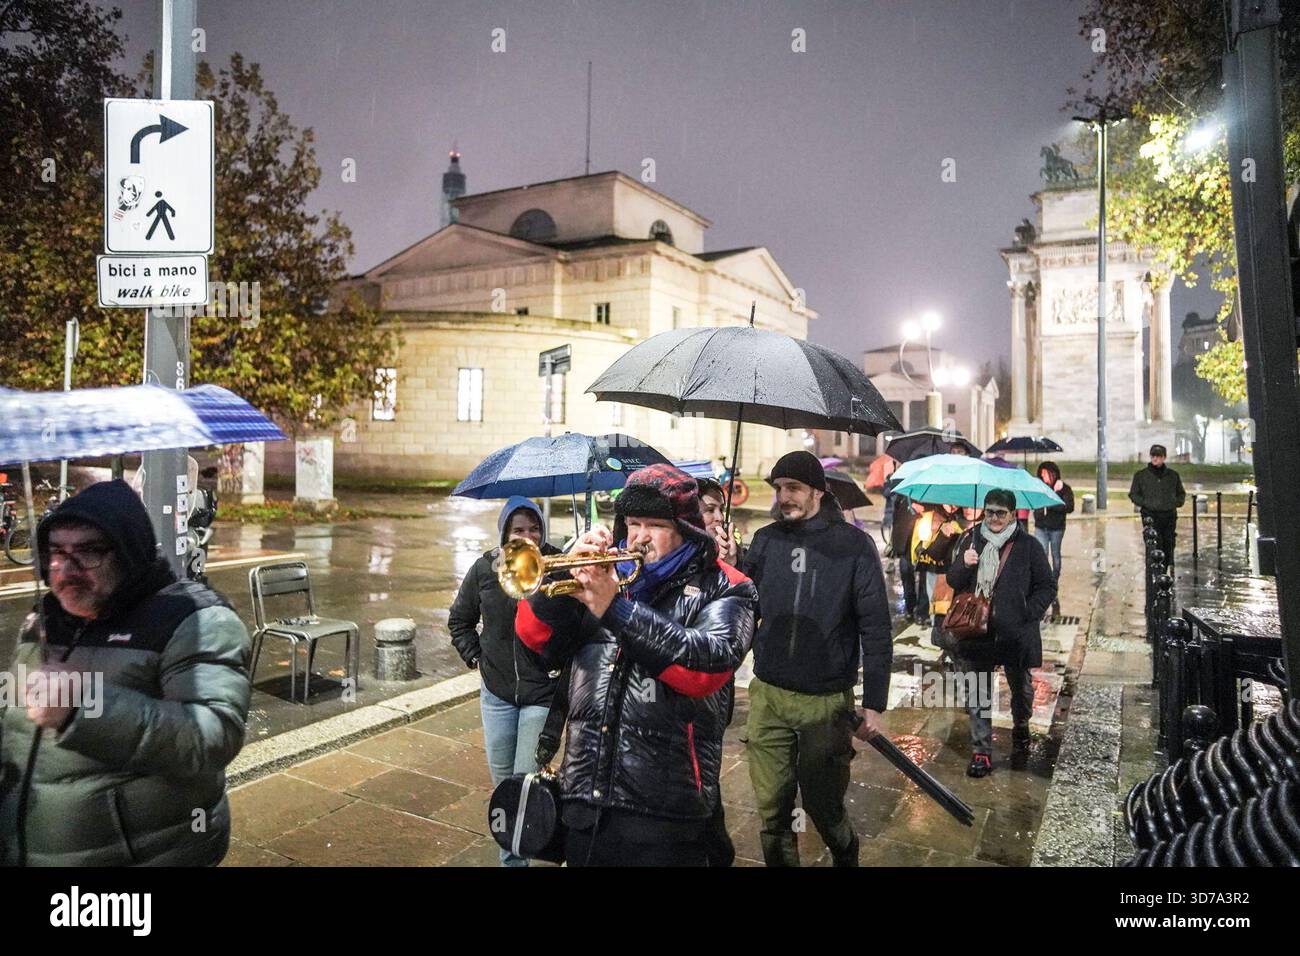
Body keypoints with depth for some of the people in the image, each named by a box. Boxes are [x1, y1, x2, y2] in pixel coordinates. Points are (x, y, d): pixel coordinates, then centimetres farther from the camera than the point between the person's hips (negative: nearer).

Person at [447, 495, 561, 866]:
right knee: (501, 779, 15)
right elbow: (460, 619, 13)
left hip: (543, 692, -4)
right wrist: (475, 656, 5)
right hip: (496, 690, 4)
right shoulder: (484, 568, -1)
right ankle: (510, 858, 33)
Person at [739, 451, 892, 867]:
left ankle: (845, 855, 43)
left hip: (828, 701, -2)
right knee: (772, 809, 9)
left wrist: (874, 703, -8)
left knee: (822, 804, 13)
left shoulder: (853, 544, -6)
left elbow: (876, 629, -5)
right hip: (768, 696, 2)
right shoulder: (765, 540, 2)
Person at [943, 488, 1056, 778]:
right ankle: (981, 752, 11)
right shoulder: (970, 540, 3)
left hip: (1016, 633, -1)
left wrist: (1028, 613, -12)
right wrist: (963, 564, -15)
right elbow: (952, 581, 6)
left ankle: (1020, 729, 48)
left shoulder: (1028, 546, -5)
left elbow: (1047, 586, 1)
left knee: (1021, 687, 20)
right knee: (978, 696, 2)